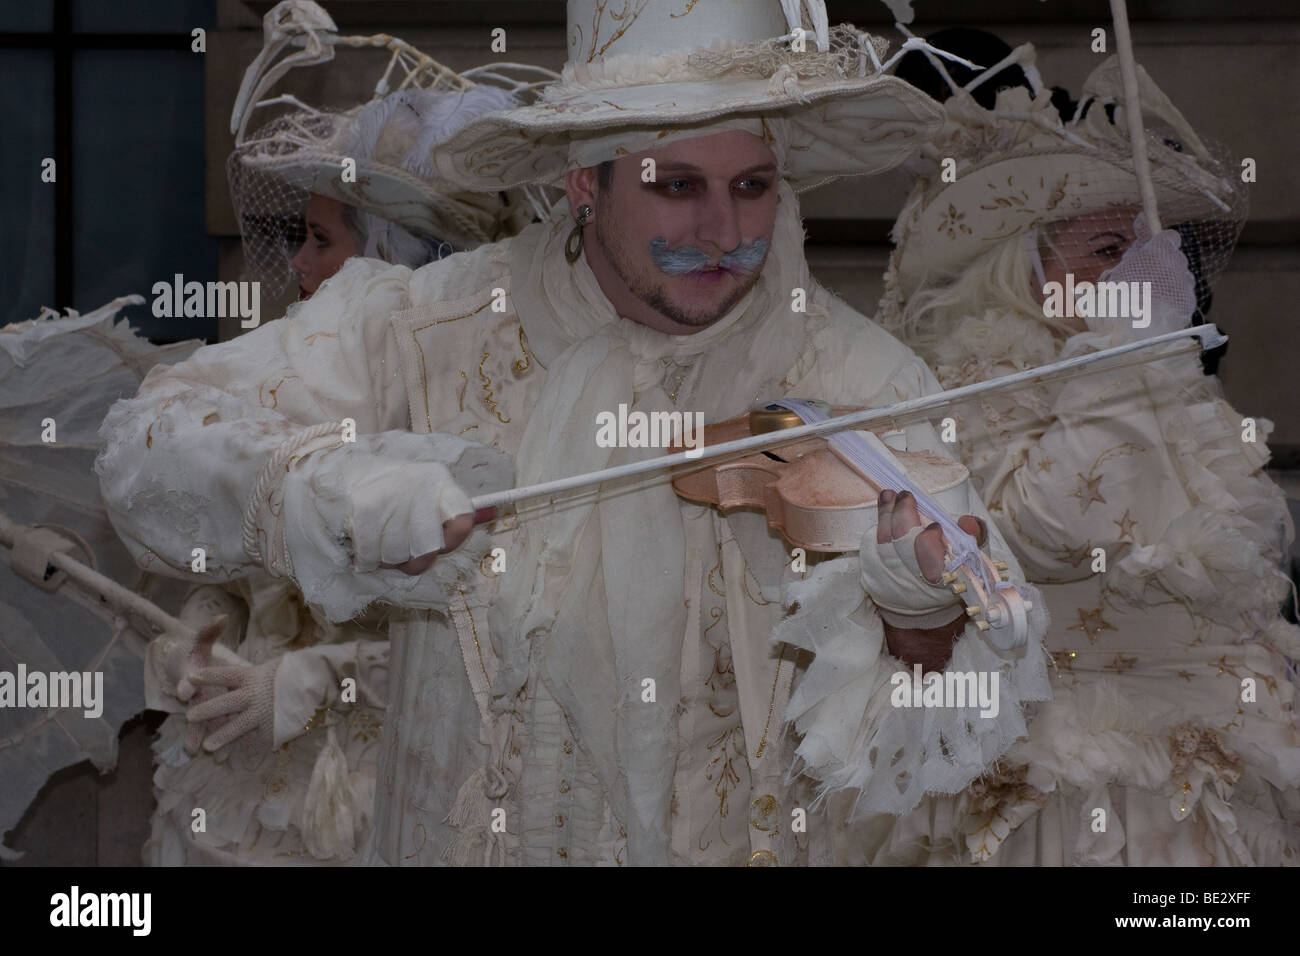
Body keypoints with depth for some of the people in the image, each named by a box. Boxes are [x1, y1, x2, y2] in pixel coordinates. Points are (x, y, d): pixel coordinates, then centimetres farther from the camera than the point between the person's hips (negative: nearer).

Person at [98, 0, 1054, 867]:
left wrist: (916, 609, -30)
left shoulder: (866, 385, -8)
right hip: (460, 839, 0)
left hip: (741, 842, 0)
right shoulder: (433, 331, -7)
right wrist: (327, 492, -22)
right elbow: (154, 444, -5)